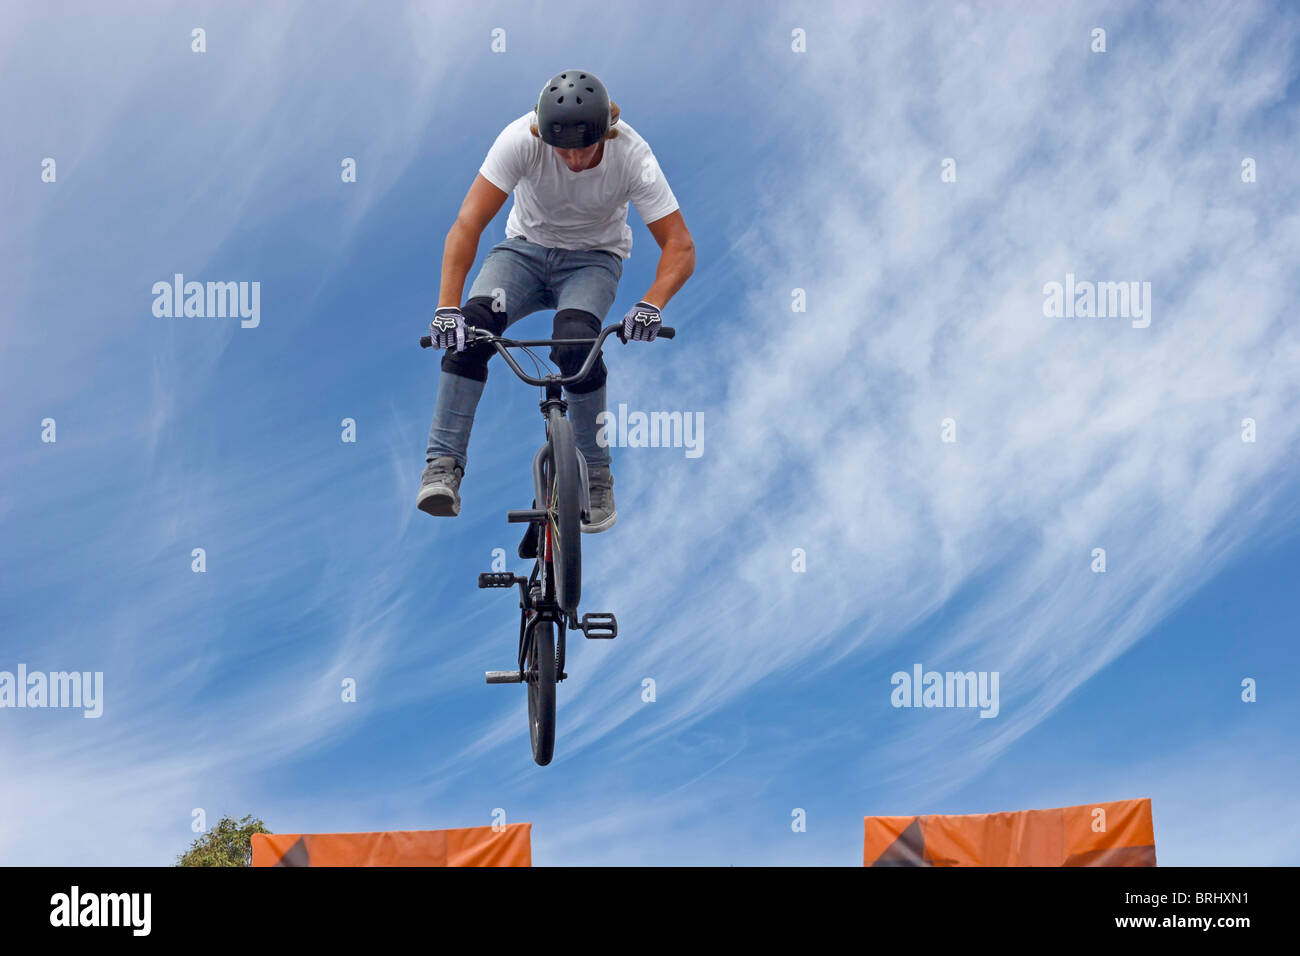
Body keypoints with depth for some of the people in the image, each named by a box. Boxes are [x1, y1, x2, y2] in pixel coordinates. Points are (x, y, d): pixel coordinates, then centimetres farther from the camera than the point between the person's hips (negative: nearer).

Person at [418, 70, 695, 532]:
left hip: (593, 259, -1)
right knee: (472, 325, -29)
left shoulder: (632, 155, -25)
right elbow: (468, 224, -29)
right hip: (527, 247, 1)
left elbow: (680, 247, -25)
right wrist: (447, 306, -41)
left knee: (575, 338, -32)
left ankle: (596, 474, -14)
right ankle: (443, 466, -25)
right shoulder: (521, 139, -26)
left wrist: (651, 304, -44)